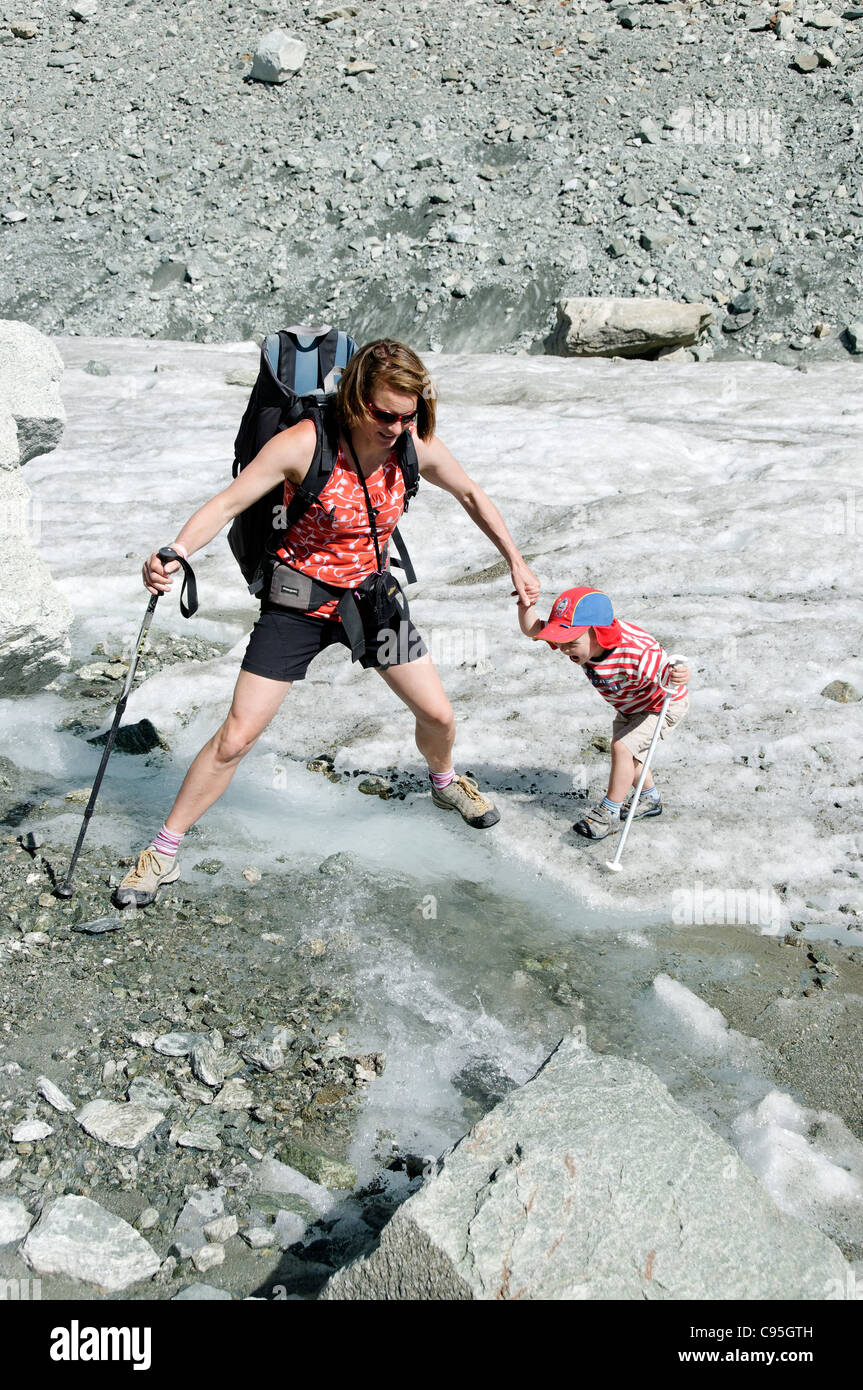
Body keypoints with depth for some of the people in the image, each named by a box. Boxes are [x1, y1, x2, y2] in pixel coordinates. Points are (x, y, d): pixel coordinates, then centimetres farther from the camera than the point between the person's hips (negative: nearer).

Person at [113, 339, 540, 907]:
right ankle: (164, 852, 11)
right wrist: (177, 551, -44)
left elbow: (472, 496, 6)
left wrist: (516, 562, 9)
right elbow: (227, 503, -25)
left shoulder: (418, 447, -12)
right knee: (237, 736, -7)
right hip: (298, 603, -4)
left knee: (439, 716, 8)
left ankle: (445, 783, 45)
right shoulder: (304, 444, -25)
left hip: (369, 595, 4)